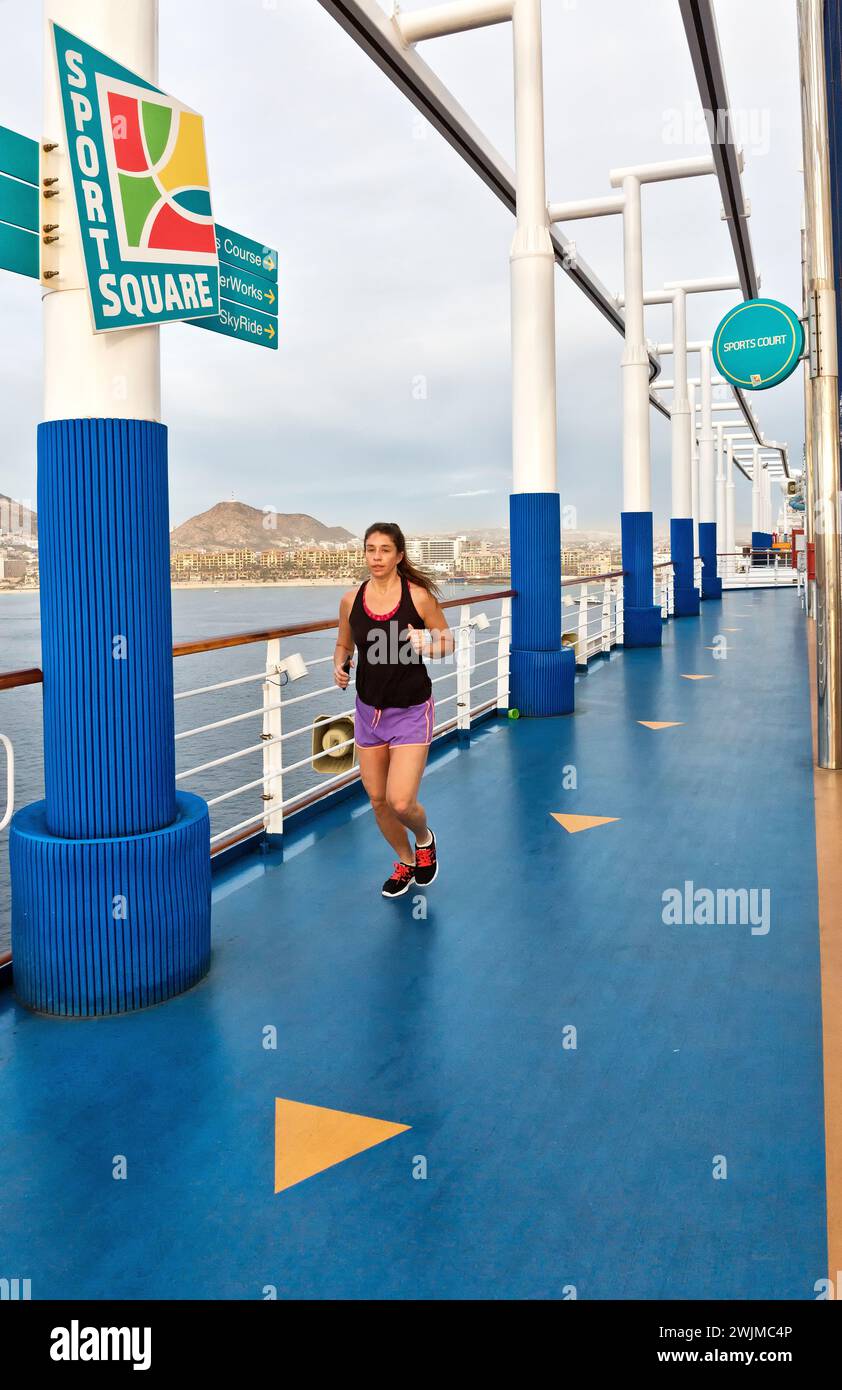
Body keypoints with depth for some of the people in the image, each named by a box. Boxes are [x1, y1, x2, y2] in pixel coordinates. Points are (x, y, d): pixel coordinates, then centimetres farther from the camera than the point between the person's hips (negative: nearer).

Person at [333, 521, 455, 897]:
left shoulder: (419, 595, -12)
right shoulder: (351, 599, -2)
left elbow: (448, 642, -1)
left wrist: (426, 646, -23)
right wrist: (339, 666, -9)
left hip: (411, 712, -4)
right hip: (368, 710, 4)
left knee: (401, 803, -11)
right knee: (377, 801, 12)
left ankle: (424, 839, 26)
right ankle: (405, 862, 38)